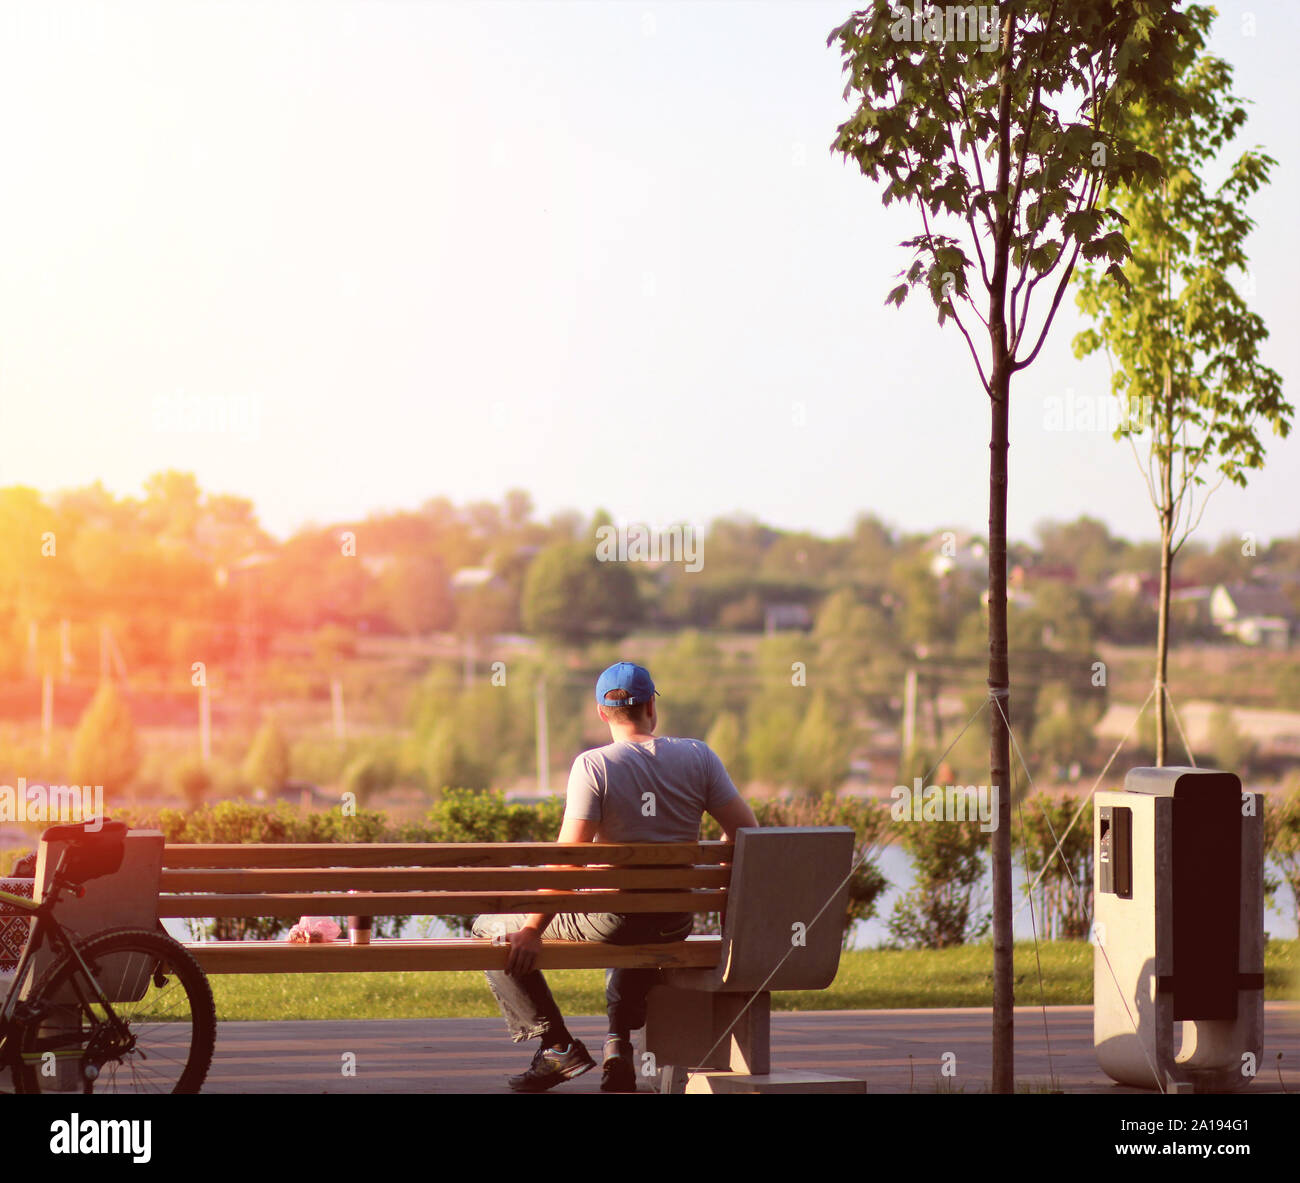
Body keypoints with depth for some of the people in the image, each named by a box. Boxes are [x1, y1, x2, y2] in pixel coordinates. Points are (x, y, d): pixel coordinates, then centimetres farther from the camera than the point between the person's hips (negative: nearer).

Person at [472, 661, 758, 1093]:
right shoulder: (698, 757, -1)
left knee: (491, 929, 13)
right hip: (675, 924, 5)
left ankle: (557, 1045, 6)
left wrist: (532, 931, -13)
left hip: (609, 919, -5)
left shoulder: (593, 765, -12)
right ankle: (620, 1044, 27)